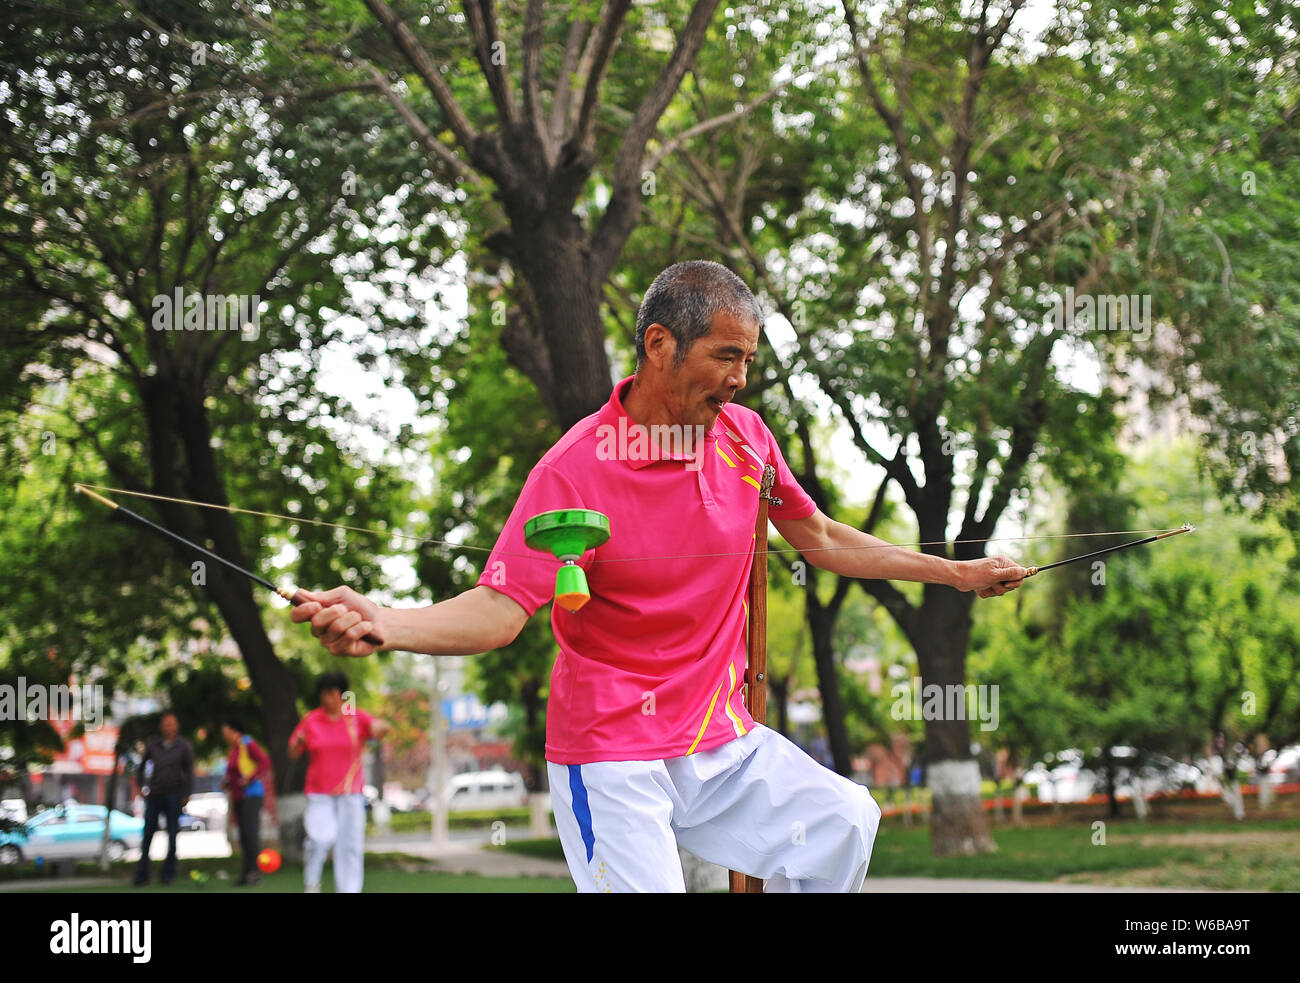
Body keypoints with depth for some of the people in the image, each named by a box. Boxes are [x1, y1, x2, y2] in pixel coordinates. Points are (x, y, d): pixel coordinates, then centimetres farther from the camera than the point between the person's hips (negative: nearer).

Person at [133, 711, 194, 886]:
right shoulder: (152, 745, 4)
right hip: (154, 795, 1)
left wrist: (187, 795, -4)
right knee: (147, 834, -2)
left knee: (172, 834, 1)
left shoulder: (184, 747, 1)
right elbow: (142, 765, 16)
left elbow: (189, 772, 3)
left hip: (174, 795, -1)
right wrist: (141, 786, 8)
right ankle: (142, 874, 0)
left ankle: (169, 872, 10)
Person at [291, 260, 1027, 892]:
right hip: (613, 758, -6)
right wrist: (384, 625, -38)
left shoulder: (745, 436, 2)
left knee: (846, 821, -7)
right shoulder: (575, 469, -16)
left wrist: (957, 574, 18)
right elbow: (501, 610, -20)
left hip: (720, 738, 6)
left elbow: (823, 540, 16)